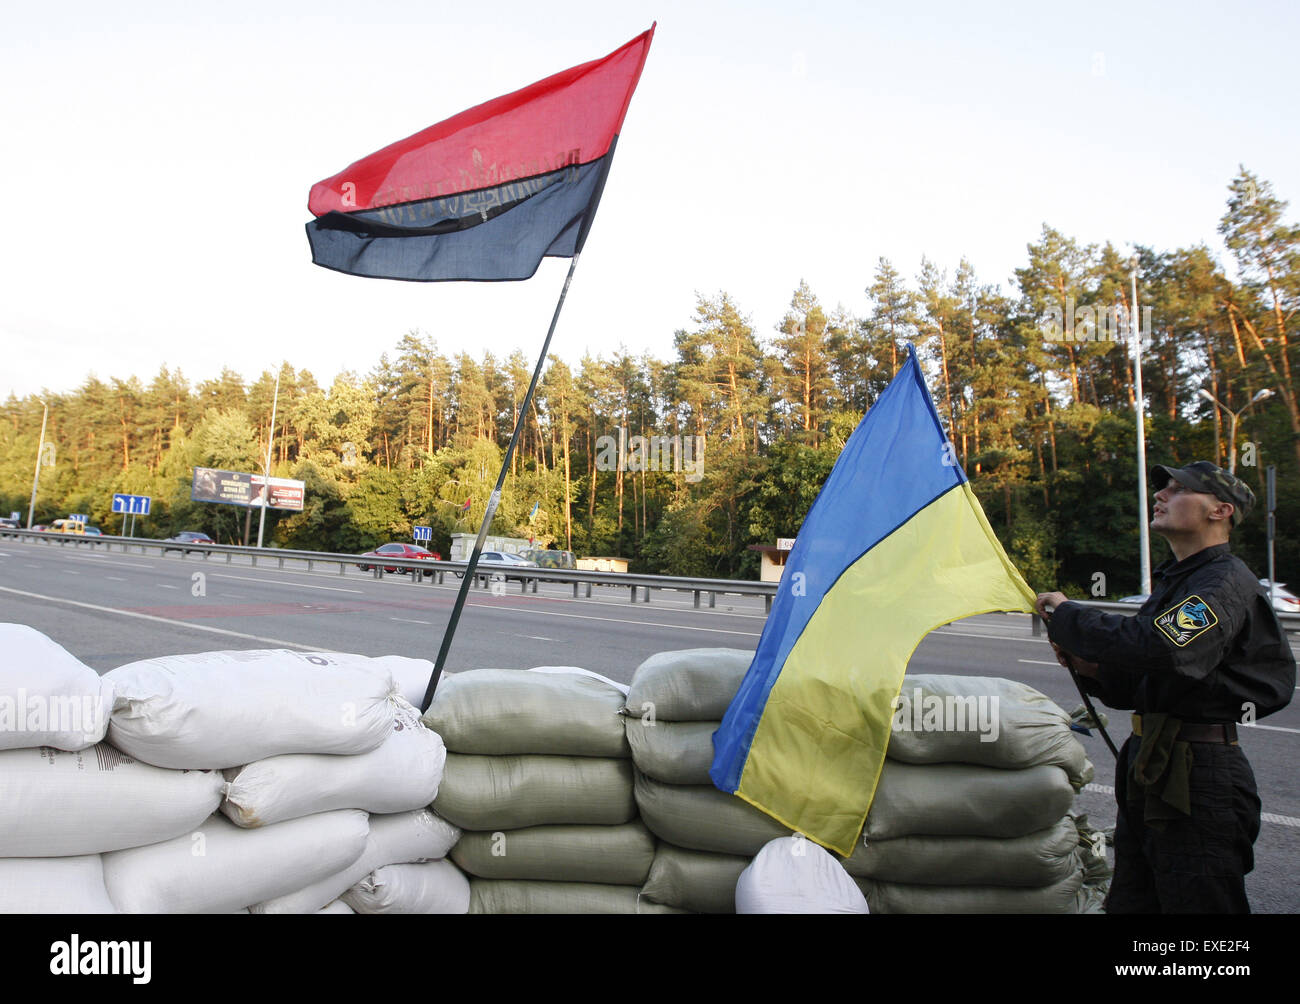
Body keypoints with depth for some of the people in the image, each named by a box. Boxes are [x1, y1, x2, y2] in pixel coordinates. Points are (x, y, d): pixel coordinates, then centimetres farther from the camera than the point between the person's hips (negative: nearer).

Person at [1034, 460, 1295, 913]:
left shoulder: (1226, 582, -14)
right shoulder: (1174, 580, 18)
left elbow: (1158, 648, -33)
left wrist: (1066, 616, -21)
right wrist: (1091, 668, 1)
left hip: (1197, 777, -10)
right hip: (1151, 769, 10)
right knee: (1129, 901, 18)